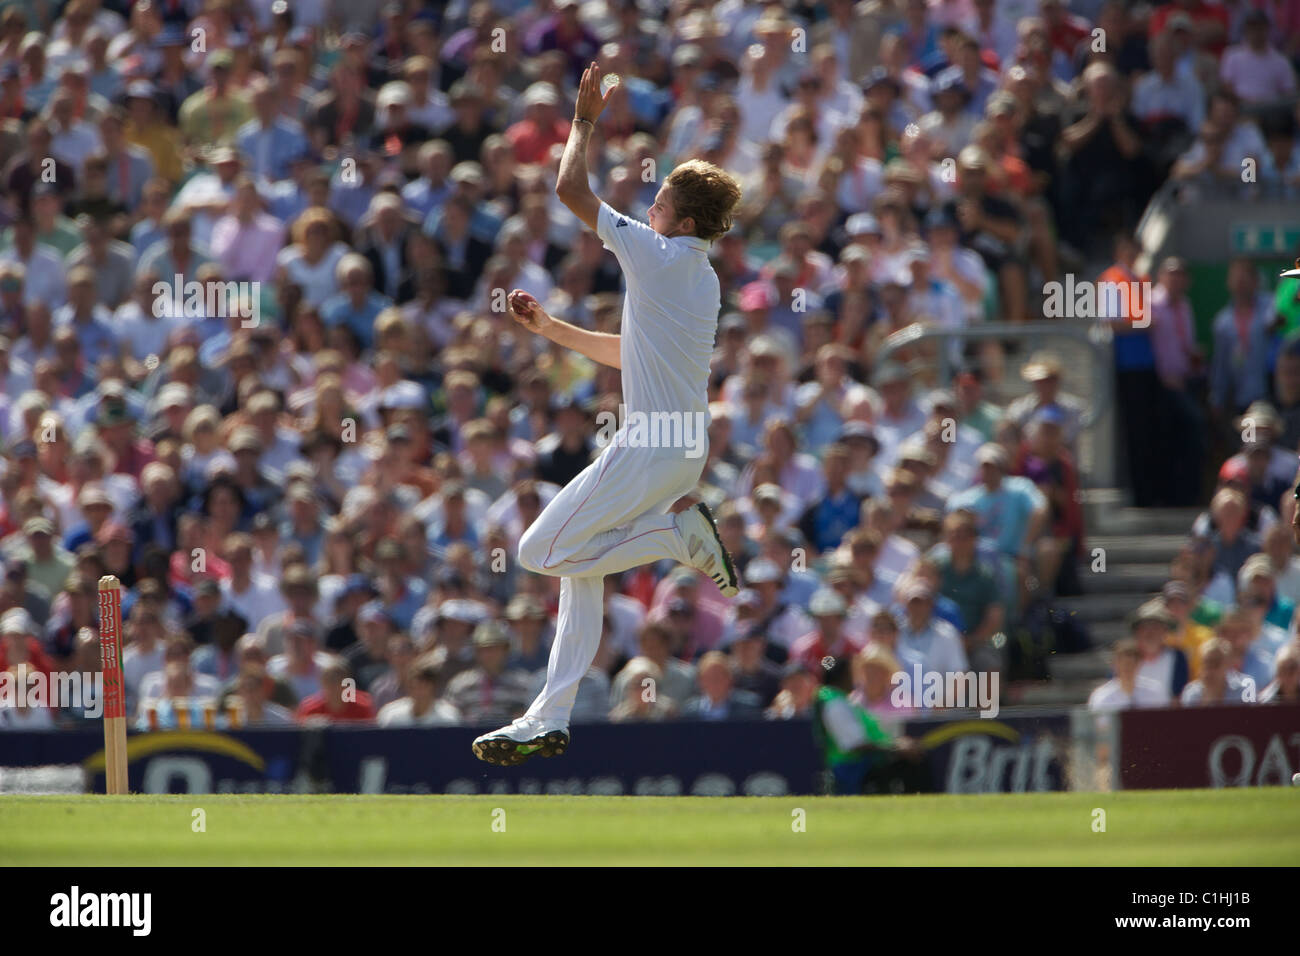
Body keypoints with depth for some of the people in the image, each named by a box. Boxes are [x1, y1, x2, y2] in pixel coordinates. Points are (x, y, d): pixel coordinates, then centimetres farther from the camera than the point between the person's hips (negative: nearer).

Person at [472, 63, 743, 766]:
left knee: (540, 550, -8)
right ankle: (549, 721, 9)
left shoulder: (658, 258, -13)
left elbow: (570, 190, -11)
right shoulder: (703, 281, 15)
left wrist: (584, 121, 4)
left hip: (650, 453, -10)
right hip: (685, 450, 10)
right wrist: (546, 327, 23)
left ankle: (684, 534, -7)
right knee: (579, 563, 12)